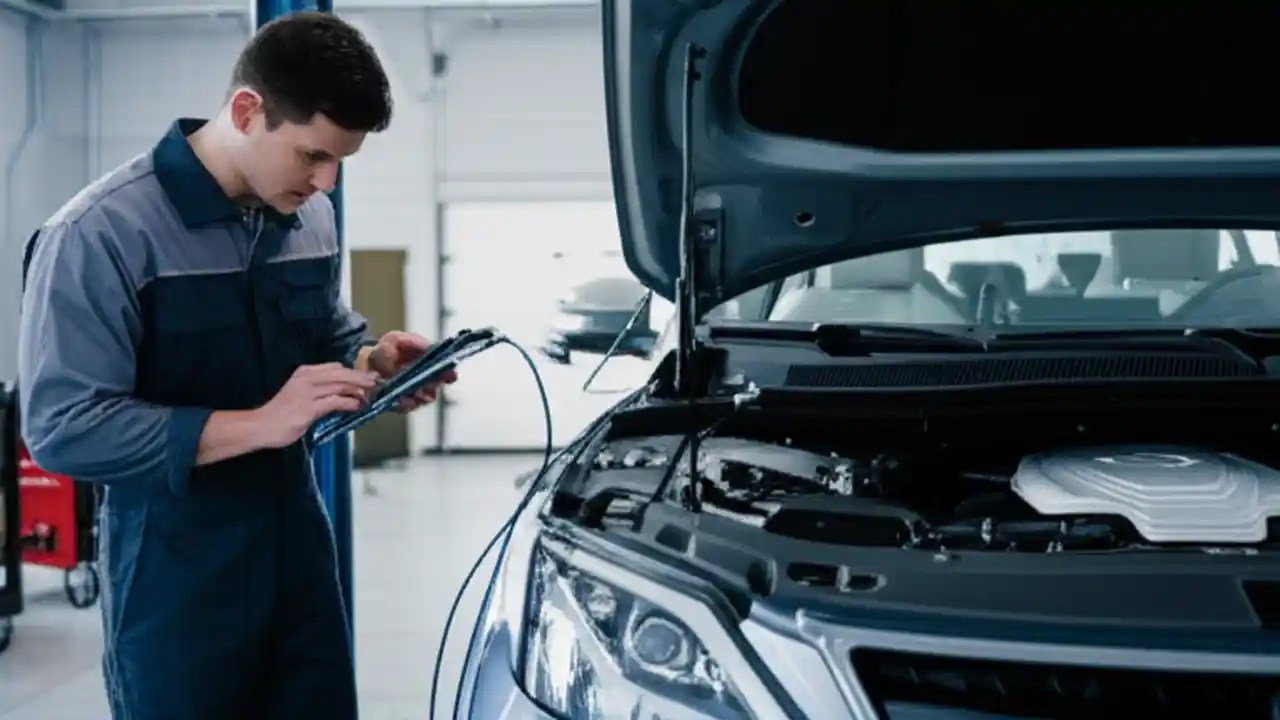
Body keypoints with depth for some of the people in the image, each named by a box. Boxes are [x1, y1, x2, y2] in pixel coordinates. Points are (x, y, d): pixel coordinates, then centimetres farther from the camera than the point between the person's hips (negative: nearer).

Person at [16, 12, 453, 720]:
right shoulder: (100, 233, -17)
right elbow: (60, 427, -21)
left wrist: (371, 360, -3)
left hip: (299, 543, 6)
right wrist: (258, 424, -25)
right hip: (174, 573, -6)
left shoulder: (309, 217, 5)